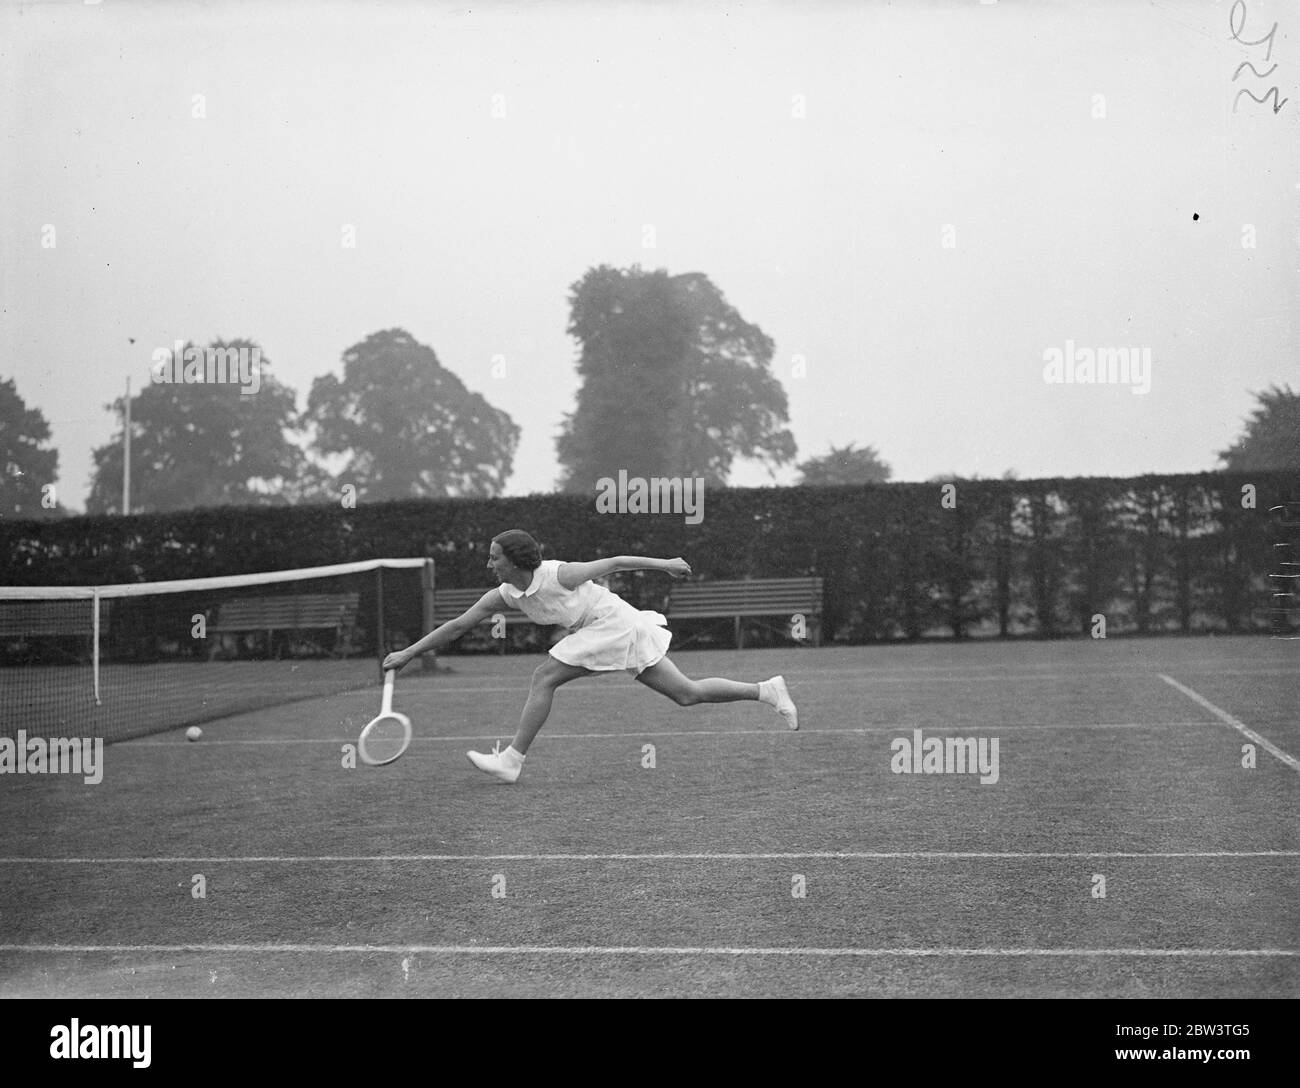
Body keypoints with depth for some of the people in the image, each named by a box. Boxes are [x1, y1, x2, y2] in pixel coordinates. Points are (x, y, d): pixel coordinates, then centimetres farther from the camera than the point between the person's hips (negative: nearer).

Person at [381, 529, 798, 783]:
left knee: (544, 677, -13)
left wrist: (665, 564, -1)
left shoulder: (558, 575, -21)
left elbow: (614, 562, -10)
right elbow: (458, 625, 4)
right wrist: (407, 654, 1)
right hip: (597, 629, 8)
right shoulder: (503, 595, 0)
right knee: (686, 693, 7)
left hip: (615, 623, -8)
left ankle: (512, 760, -8)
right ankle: (767, 690, 12)